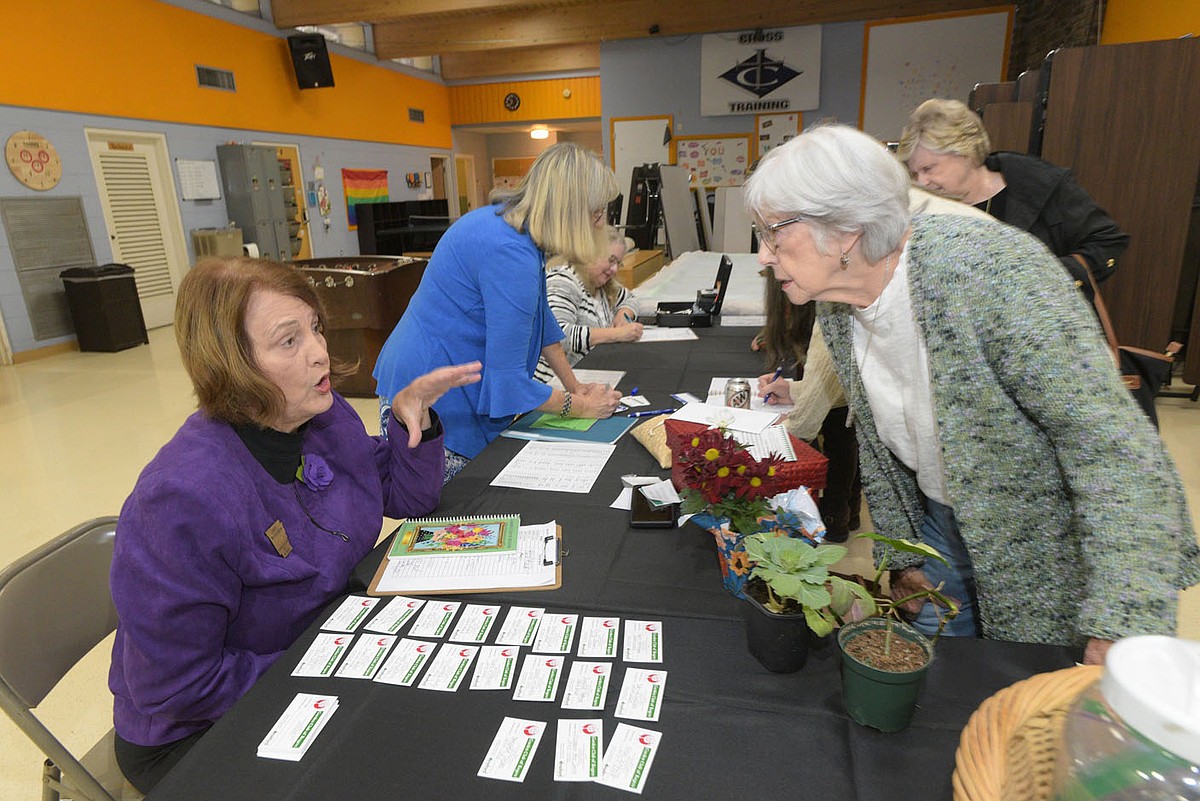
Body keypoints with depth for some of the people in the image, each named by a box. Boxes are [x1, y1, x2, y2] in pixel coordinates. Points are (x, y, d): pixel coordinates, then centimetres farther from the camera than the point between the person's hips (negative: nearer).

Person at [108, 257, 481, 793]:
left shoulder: (323, 416, -10)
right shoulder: (183, 499, -33)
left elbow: (409, 496, 1)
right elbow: (179, 688, -24)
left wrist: (411, 412, -15)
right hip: (195, 733, -6)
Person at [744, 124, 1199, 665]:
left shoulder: (993, 270, -31)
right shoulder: (836, 308, -8)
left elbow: (1111, 442, -31)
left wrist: (1125, 628, -36)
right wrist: (900, 553, 8)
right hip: (943, 525, 6)